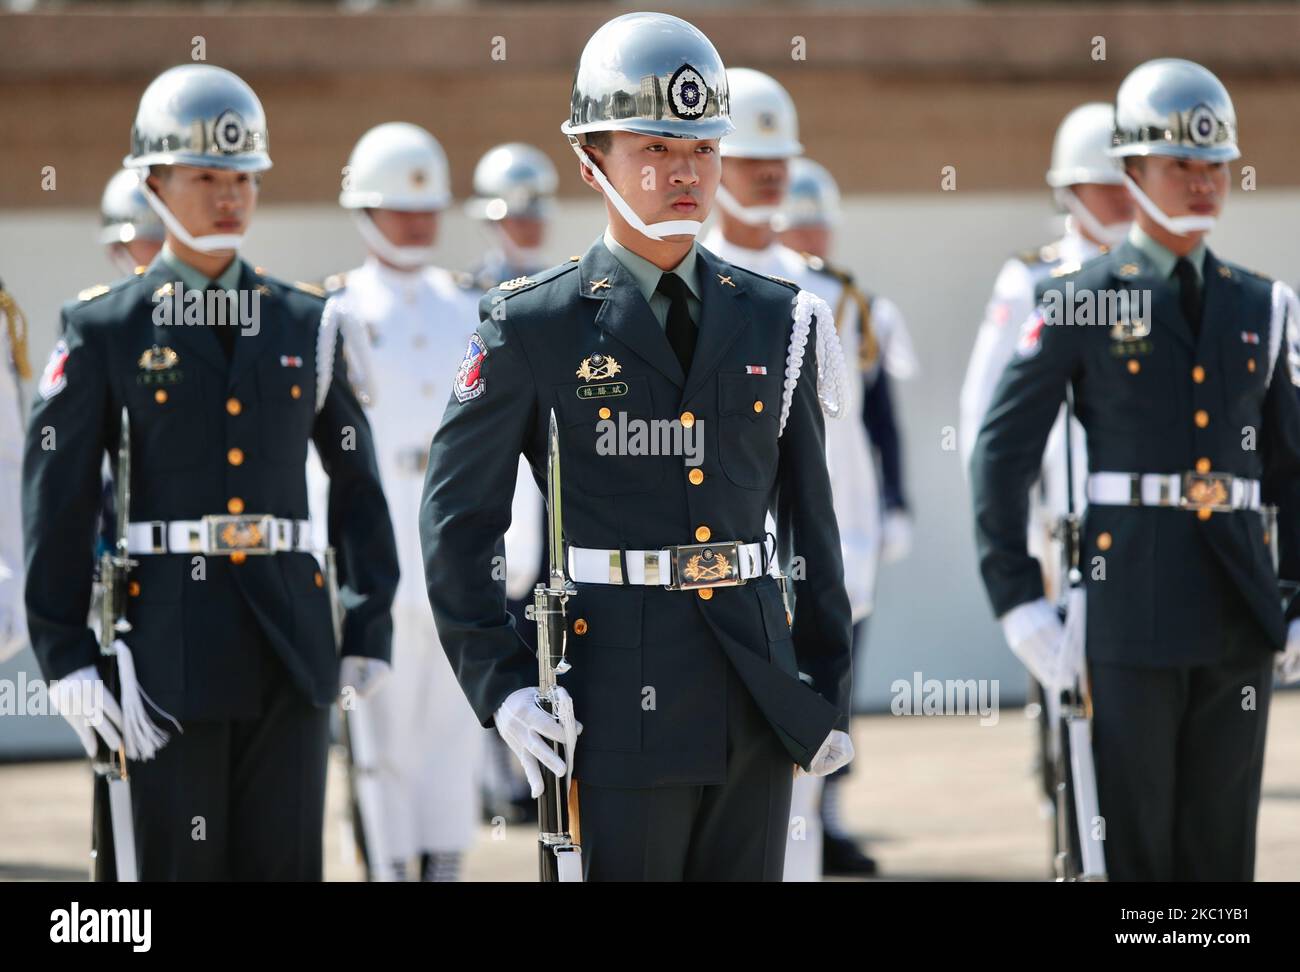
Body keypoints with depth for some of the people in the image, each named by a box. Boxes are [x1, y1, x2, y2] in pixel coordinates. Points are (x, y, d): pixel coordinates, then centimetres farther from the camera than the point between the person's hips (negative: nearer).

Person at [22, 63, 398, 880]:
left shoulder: (305, 326, 10)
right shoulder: (105, 332, 1)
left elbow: (359, 483, 14)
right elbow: (55, 505, -1)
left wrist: (371, 622, 8)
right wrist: (67, 658, -6)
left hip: (292, 651, 3)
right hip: (169, 652, -3)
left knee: (286, 866, 3)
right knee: (182, 868, 0)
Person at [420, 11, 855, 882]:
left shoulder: (778, 322, 10)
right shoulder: (531, 329, -1)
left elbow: (811, 517, 14)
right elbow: (456, 522, -1)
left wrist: (831, 688, 10)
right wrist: (501, 685, -9)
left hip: (758, 707, 4)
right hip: (616, 707, -4)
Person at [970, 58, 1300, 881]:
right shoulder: (1080, 305, 0)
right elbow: (1003, 455, -2)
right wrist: (1017, 601, -7)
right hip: (1130, 617, -4)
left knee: (1222, 850, 6)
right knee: (1131, 847, -2)